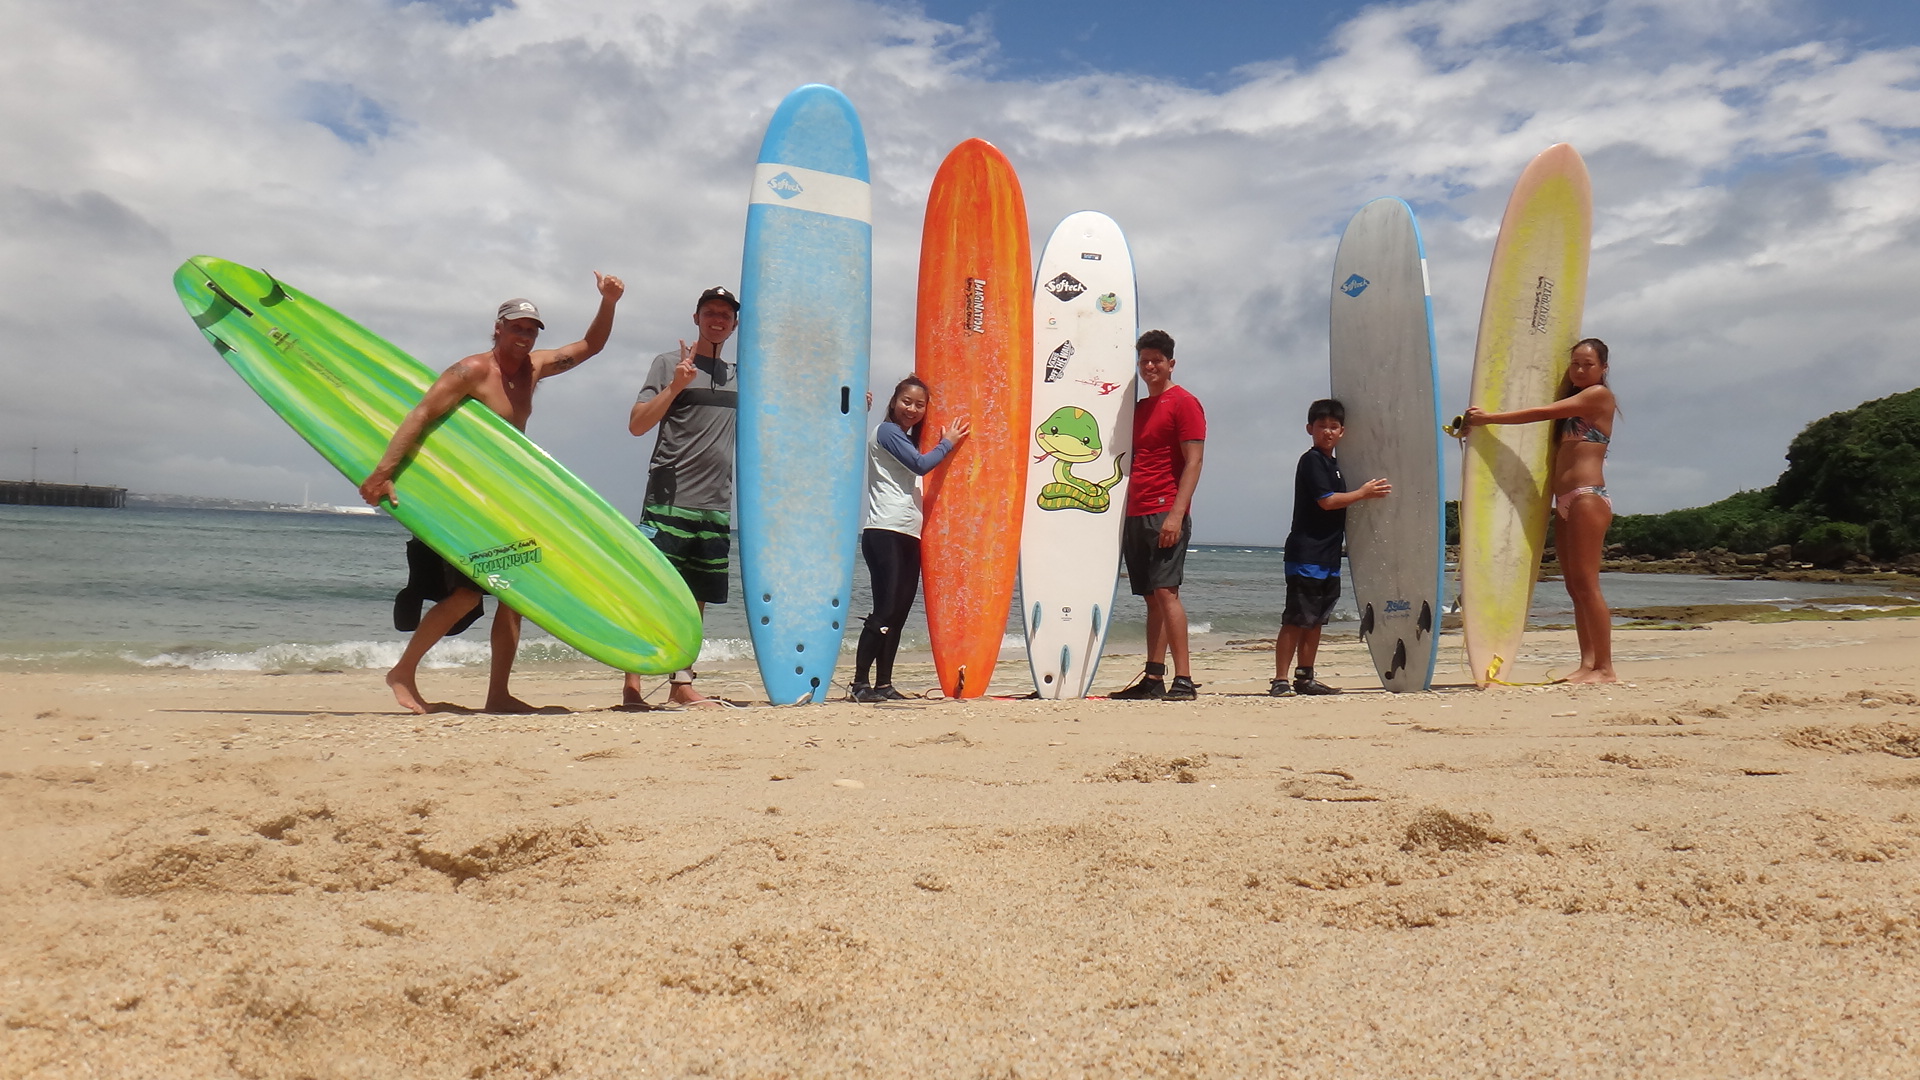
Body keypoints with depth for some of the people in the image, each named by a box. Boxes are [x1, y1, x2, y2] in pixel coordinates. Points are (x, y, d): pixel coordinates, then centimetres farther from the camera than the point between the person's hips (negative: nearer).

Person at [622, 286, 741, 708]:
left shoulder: (738, 376, 18)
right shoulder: (669, 364, 3)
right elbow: (637, 425, -5)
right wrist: (676, 386, -17)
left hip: (717, 505, 5)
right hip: (670, 499, -5)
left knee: (696, 598, 7)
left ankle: (682, 684, 12)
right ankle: (632, 683, -3)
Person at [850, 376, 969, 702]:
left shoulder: (909, 439, 25)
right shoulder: (887, 431, -2)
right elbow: (921, 465, -11)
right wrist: (947, 443, 2)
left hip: (909, 535, 9)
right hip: (884, 532, -9)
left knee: (899, 613, 5)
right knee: (885, 610, -13)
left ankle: (884, 684, 9)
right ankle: (859, 683, -10)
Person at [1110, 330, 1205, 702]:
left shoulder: (1184, 403, -2)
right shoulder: (1139, 408, 21)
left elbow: (1193, 462, -10)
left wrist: (1176, 514, -20)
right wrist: (1125, 513, 15)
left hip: (1166, 514, -7)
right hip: (1136, 515, 8)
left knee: (1165, 591, -14)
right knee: (1152, 598, 7)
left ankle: (1184, 680, -13)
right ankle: (1153, 679, 8)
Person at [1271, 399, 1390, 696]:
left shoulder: (1333, 464, 19)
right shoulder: (1312, 460, -8)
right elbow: (1326, 501, -15)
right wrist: (1363, 492, -8)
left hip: (1328, 556, 9)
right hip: (1306, 554, -9)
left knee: (1316, 620, 11)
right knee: (1296, 620, -9)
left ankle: (1305, 678, 16)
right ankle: (1280, 681, -8)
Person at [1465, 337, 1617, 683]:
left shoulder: (1599, 394, -2)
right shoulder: (1571, 400, 25)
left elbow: (1544, 413, -12)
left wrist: (1490, 417, -15)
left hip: (1588, 497, -9)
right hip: (1564, 501, 9)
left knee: (1586, 583, -13)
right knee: (1575, 587, 4)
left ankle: (1605, 668, -11)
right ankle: (1587, 663, 3)